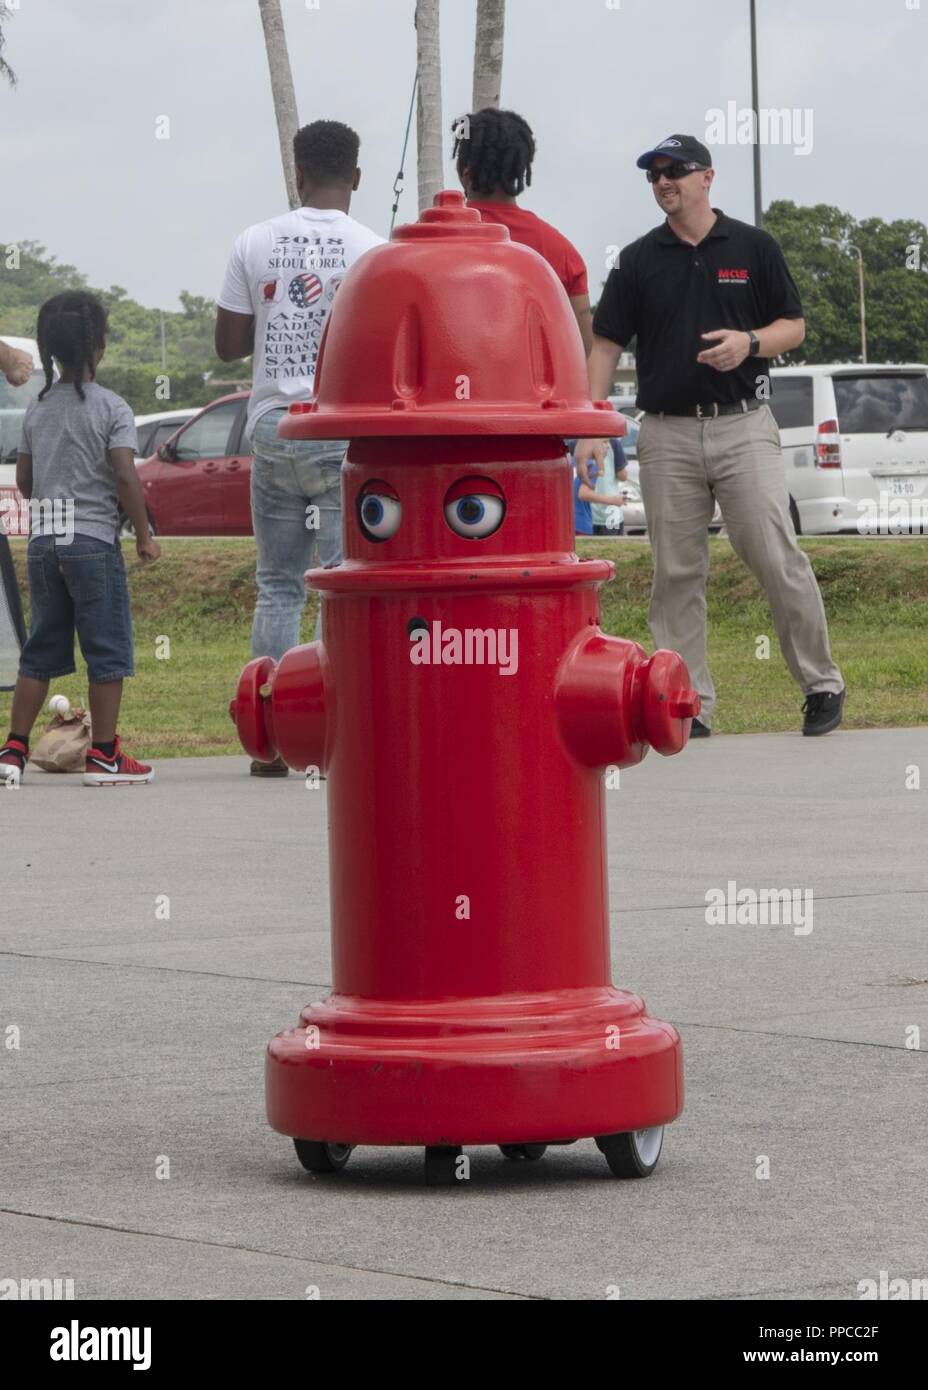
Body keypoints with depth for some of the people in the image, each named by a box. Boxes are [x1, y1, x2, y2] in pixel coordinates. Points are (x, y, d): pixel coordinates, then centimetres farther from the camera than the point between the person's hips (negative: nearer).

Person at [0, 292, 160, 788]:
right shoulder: (110, 407, -8)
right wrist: (144, 536, -7)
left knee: (41, 650, 12)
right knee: (107, 650, 2)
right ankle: (103, 755, 2)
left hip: (43, 541, 6)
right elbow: (125, 475, -14)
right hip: (93, 539, -6)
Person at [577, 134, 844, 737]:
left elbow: (794, 326, 7)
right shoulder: (640, 260, 8)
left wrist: (750, 342, -14)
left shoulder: (754, 247, 5)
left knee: (777, 557, -8)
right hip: (668, 434, 2)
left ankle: (822, 683, 3)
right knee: (677, 573, 2)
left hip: (744, 426, -2)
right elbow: (606, 346, 8)